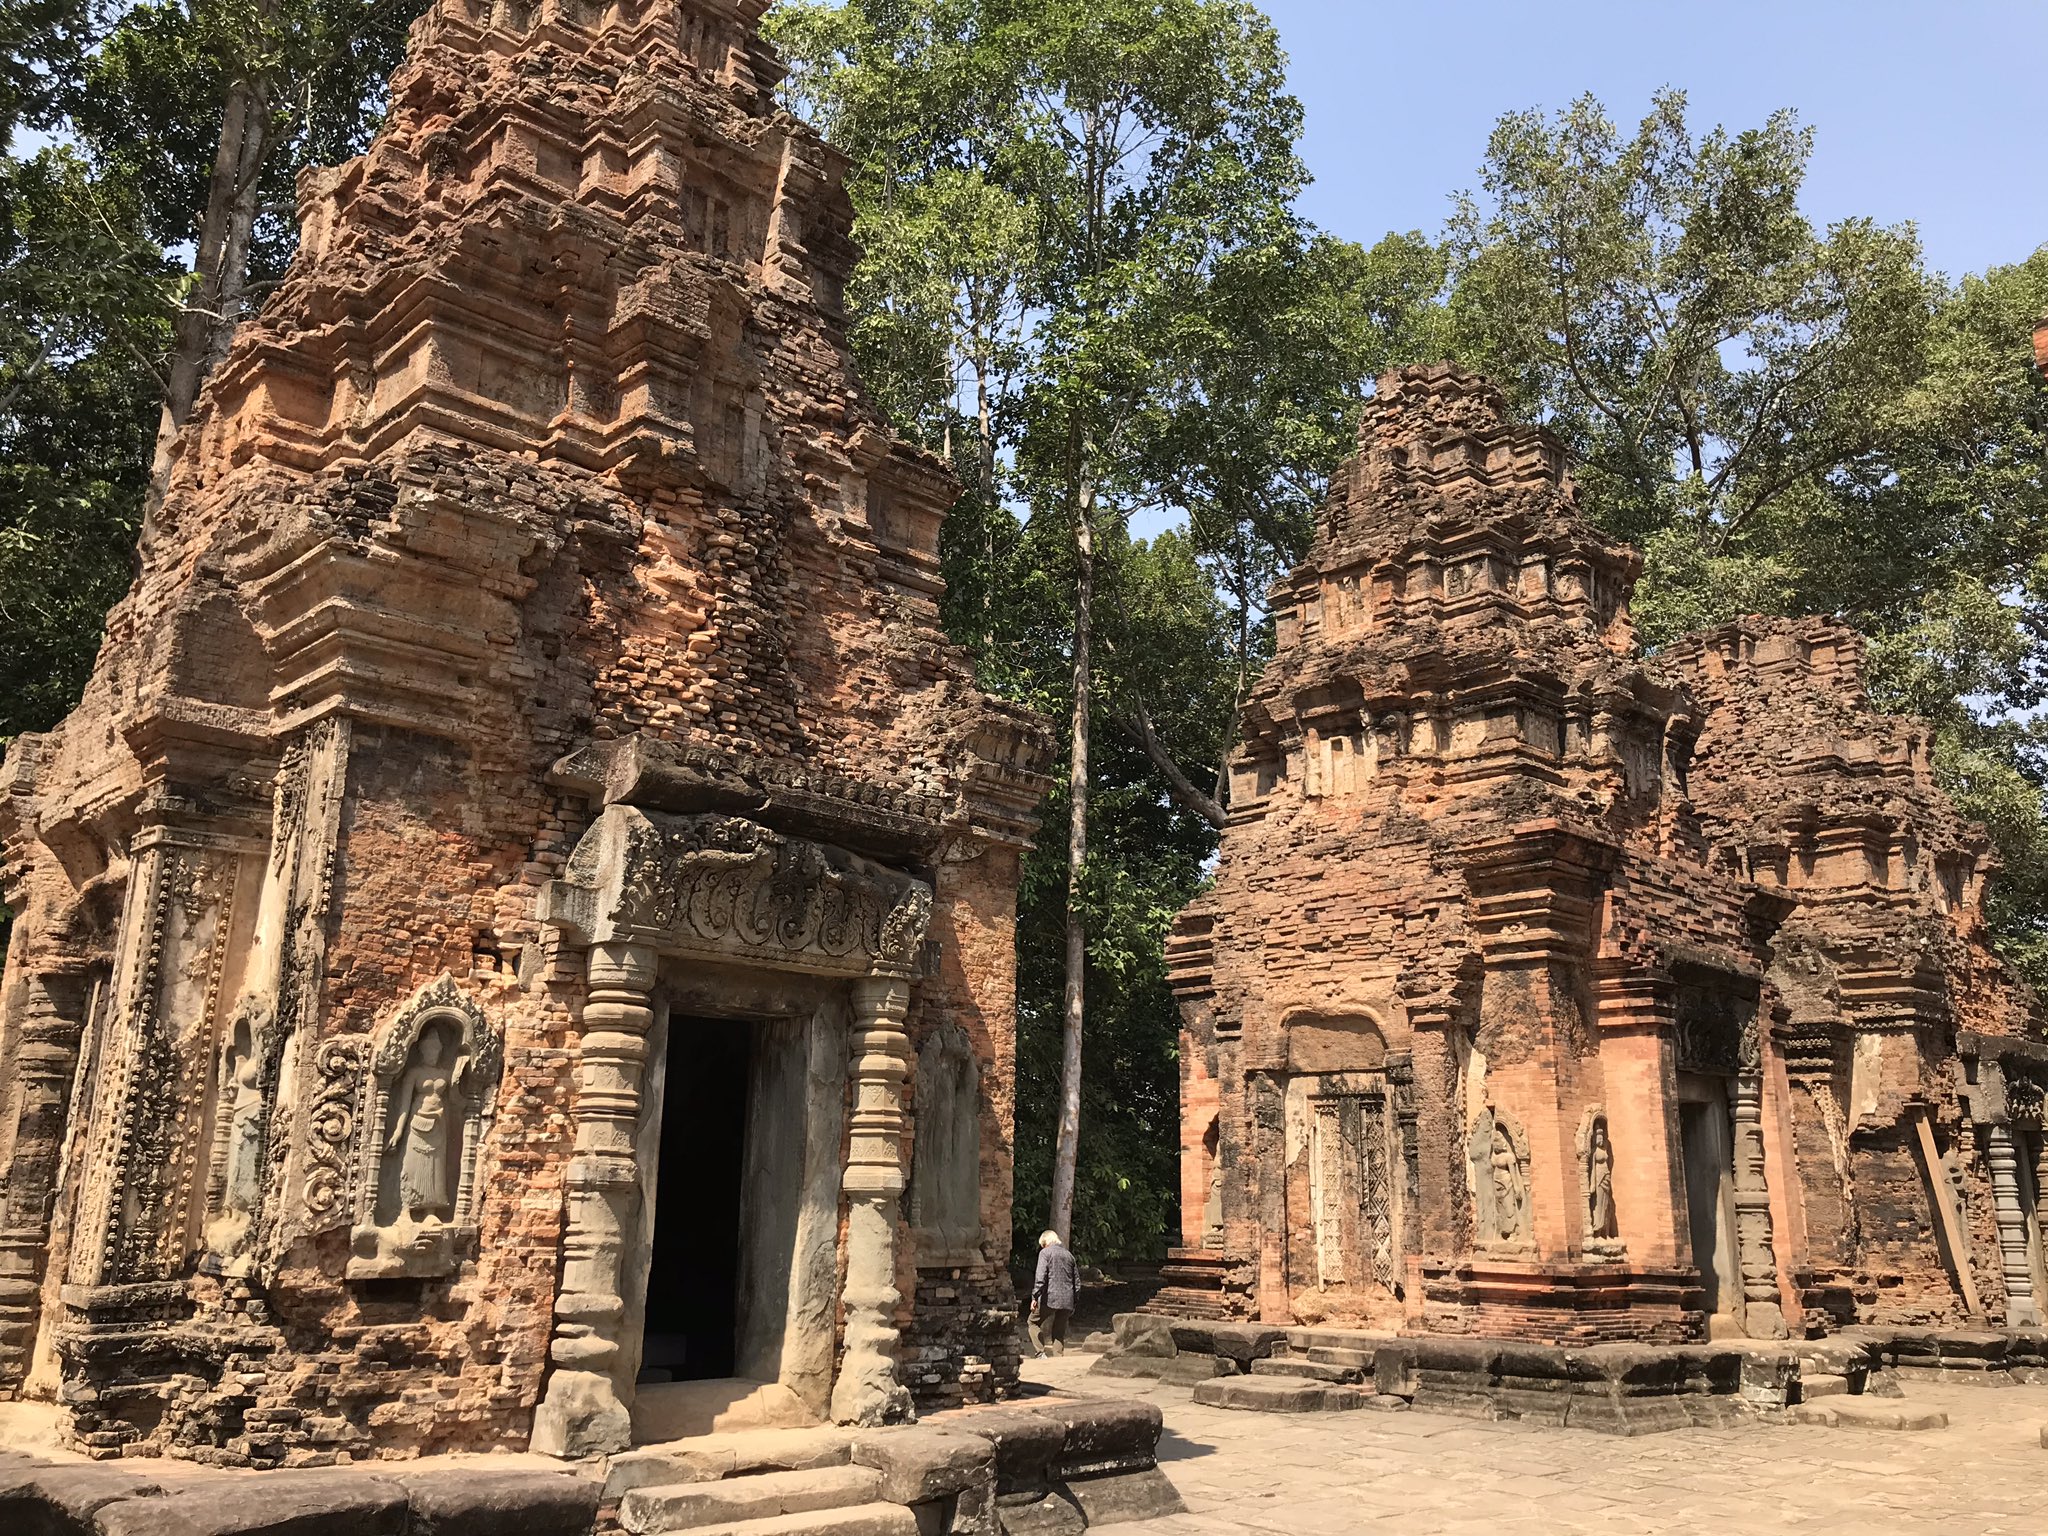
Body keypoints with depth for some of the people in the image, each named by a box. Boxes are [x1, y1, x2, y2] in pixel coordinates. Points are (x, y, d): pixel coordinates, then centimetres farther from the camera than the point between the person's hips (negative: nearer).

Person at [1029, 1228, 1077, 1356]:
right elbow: (1077, 1281, 18)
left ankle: (1041, 1353, -5)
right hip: (1066, 1302, 6)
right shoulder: (1069, 1255, 16)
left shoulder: (1045, 1253, -1)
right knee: (1059, 1333, 12)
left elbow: (1041, 1277, -14)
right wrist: (1074, 1304, 22)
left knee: (1034, 1322, 9)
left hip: (1049, 1299, -6)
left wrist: (1035, 1297, -13)